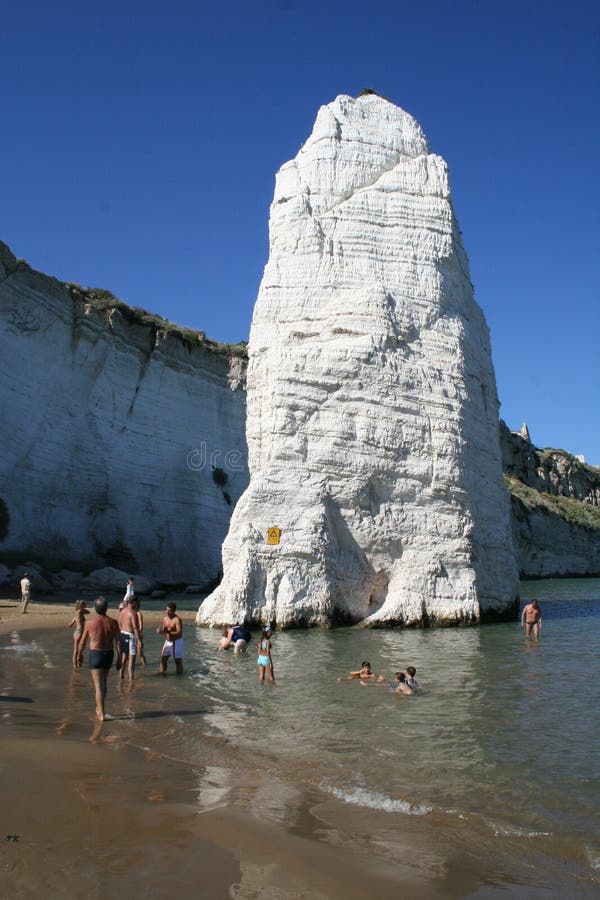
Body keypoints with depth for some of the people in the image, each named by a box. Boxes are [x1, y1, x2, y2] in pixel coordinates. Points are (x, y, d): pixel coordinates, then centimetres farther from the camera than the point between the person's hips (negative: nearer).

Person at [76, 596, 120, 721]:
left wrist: (79, 654, 15)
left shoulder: (90, 623, -12)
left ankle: (102, 714, -1)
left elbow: (83, 642, -2)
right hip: (109, 654, 3)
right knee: (103, 682, 21)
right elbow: (117, 642, -4)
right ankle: (99, 708, 35)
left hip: (95, 654, -3)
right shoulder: (113, 623, -7)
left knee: (98, 685, 0)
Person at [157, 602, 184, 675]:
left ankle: (180, 674, 12)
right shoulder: (165, 619, 5)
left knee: (178, 659, 1)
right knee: (163, 658, 6)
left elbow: (179, 632, -23)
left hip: (177, 642, -7)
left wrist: (169, 632, -31)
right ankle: (162, 672, 16)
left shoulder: (177, 619, -17)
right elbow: (163, 630, 12)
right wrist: (160, 630, -11)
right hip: (168, 641, 7)